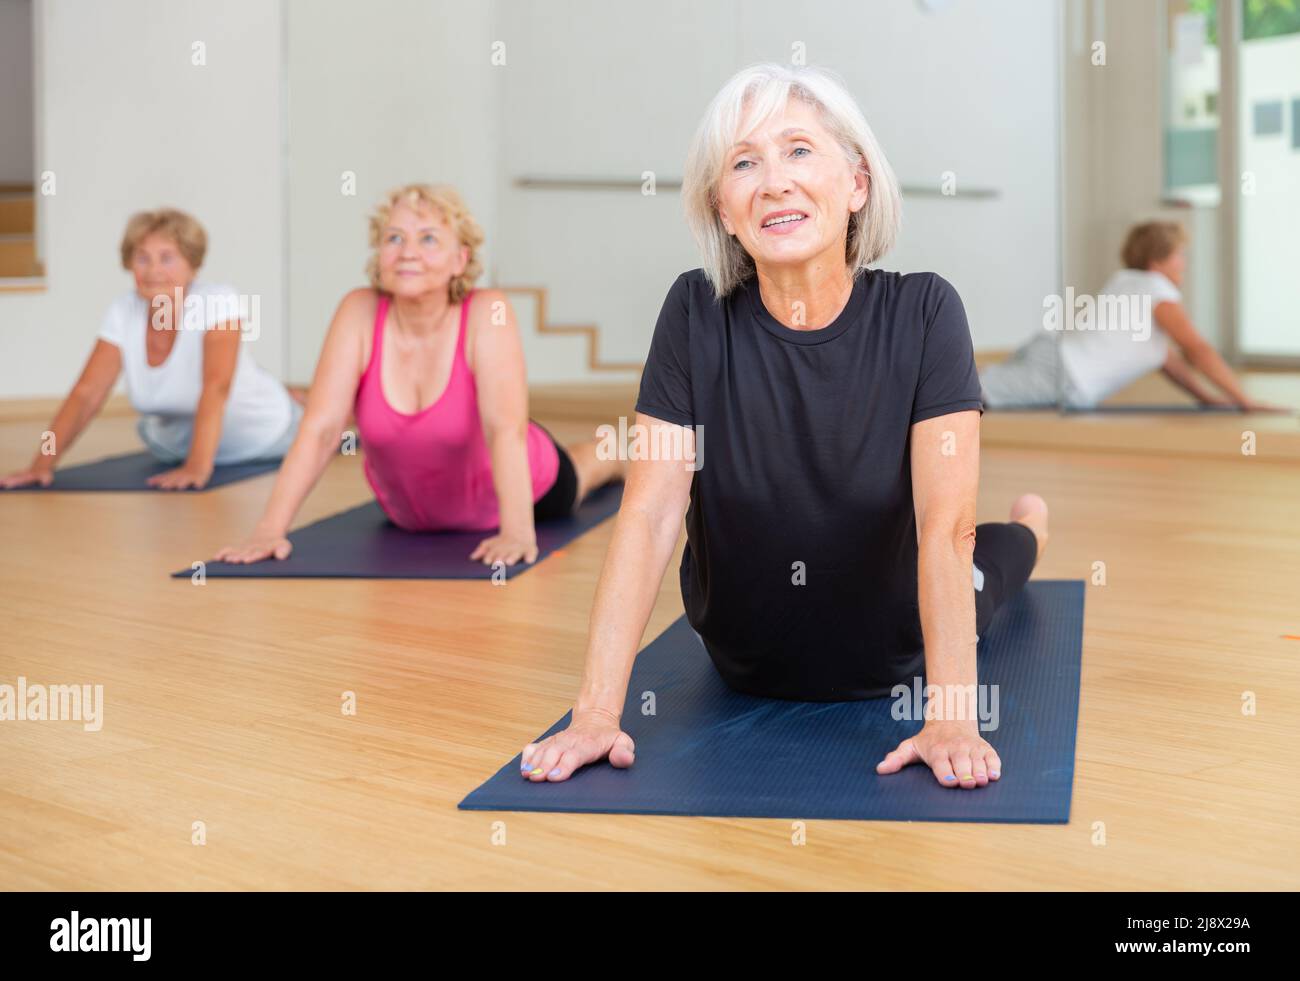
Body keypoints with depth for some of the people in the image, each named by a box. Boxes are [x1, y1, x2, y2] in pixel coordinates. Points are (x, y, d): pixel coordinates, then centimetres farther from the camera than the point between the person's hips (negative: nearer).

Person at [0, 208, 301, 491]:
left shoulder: (218, 302, -35)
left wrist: (197, 467, -56)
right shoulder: (123, 313, -19)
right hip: (177, 441, 4)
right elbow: (85, 395, -21)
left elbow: (215, 388, -45)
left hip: (261, 432, -4)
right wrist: (42, 464, -34)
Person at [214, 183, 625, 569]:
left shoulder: (488, 314, -35)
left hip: (505, 494, -2)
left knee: (569, 479, 33)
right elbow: (320, 428, -33)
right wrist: (270, 528, -44)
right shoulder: (359, 313, -29)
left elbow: (507, 428, -45)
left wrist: (517, 531, -58)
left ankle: (617, 455, 68)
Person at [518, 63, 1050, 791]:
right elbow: (650, 515, -25)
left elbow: (945, 523, -31)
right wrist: (597, 711, -33)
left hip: (894, 672, -1)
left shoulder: (923, 312, -24)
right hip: (744, 674, 1)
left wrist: (950, 719, -41)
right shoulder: (697, 314, -21)